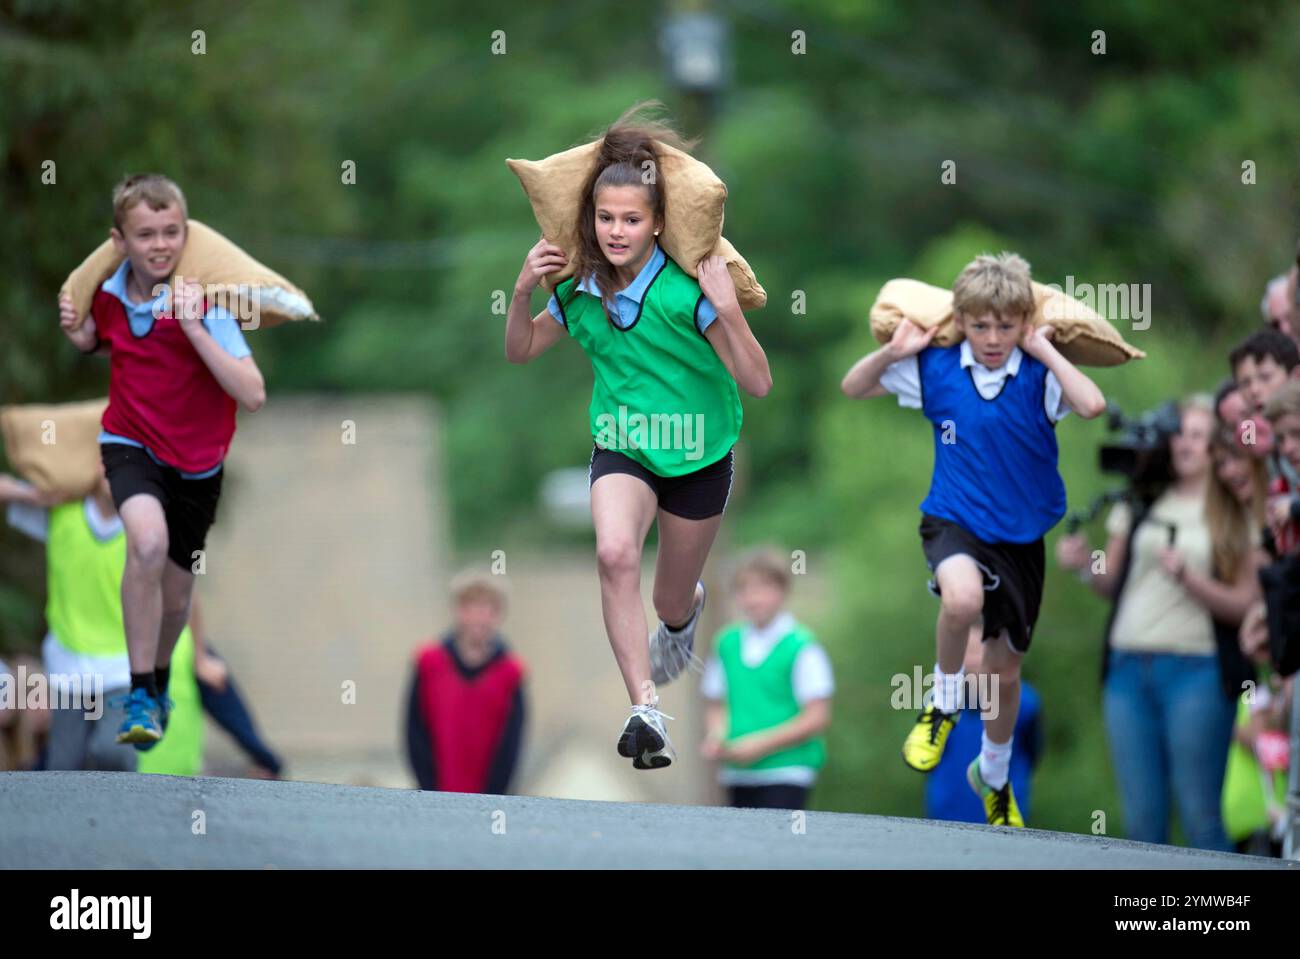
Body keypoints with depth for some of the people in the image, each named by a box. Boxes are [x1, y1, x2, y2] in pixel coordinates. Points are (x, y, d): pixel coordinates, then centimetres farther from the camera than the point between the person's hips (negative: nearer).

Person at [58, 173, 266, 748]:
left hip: (196, 463, 0)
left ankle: (159, 676, 48)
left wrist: (194, 327, -35)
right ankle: (140, 693, -19)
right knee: (148, 540, -31)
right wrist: (76, 333, -6)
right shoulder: (108, 296, -8)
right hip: (131, 446, 0)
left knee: (174, 599, 12)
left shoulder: (203, 302, -20)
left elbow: (252, 395, -29)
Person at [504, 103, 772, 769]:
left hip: (697, 457, -2)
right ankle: (645, 711, -31)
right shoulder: (581, 290, -8)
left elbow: (757, 384, -20)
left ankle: (685, 615, 57)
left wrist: (729, 311, -35)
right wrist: (522, 294, -9)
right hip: (621, 448, 2)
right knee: (614, 553, -30)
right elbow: (521, 351, 10)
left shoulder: (686, 289, -20)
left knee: (671, 602, 15)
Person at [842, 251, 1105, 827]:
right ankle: (943, 703, -7)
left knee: (1005, 669, 14)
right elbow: (852, 388, 5)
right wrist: (894, 351, -13)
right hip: (955, 524, -1)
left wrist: (1044, 350, -24)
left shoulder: (1038, 376, -13)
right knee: (963, 597, -37)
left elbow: (1092, 405, -33)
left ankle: (994, 776, 42)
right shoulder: (935, 369, -7)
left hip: (1020, 536, 1)